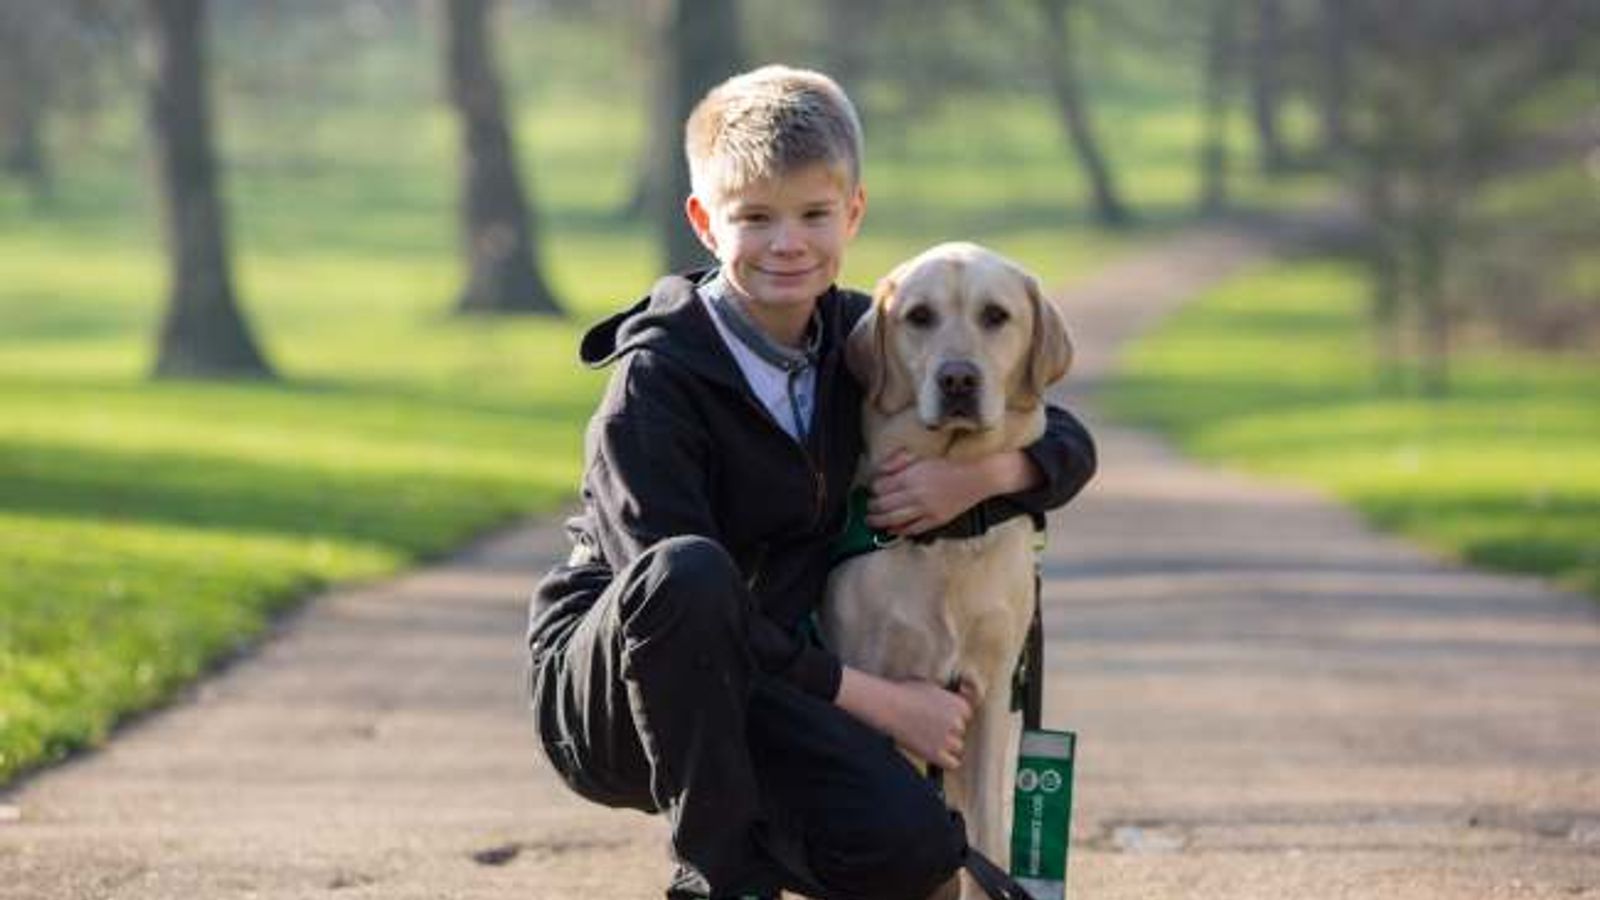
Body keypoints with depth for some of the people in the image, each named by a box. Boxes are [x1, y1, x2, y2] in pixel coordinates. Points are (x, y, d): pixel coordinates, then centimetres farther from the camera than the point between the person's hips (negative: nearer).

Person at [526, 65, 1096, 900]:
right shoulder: (656, 379, -17)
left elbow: (1067, 446, 7)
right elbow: (673, 585, -23)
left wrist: (983, 475, -17)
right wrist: (873, 699, -23)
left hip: (751, 695, 4)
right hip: (607, 686, -4)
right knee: (687, 573, -38)